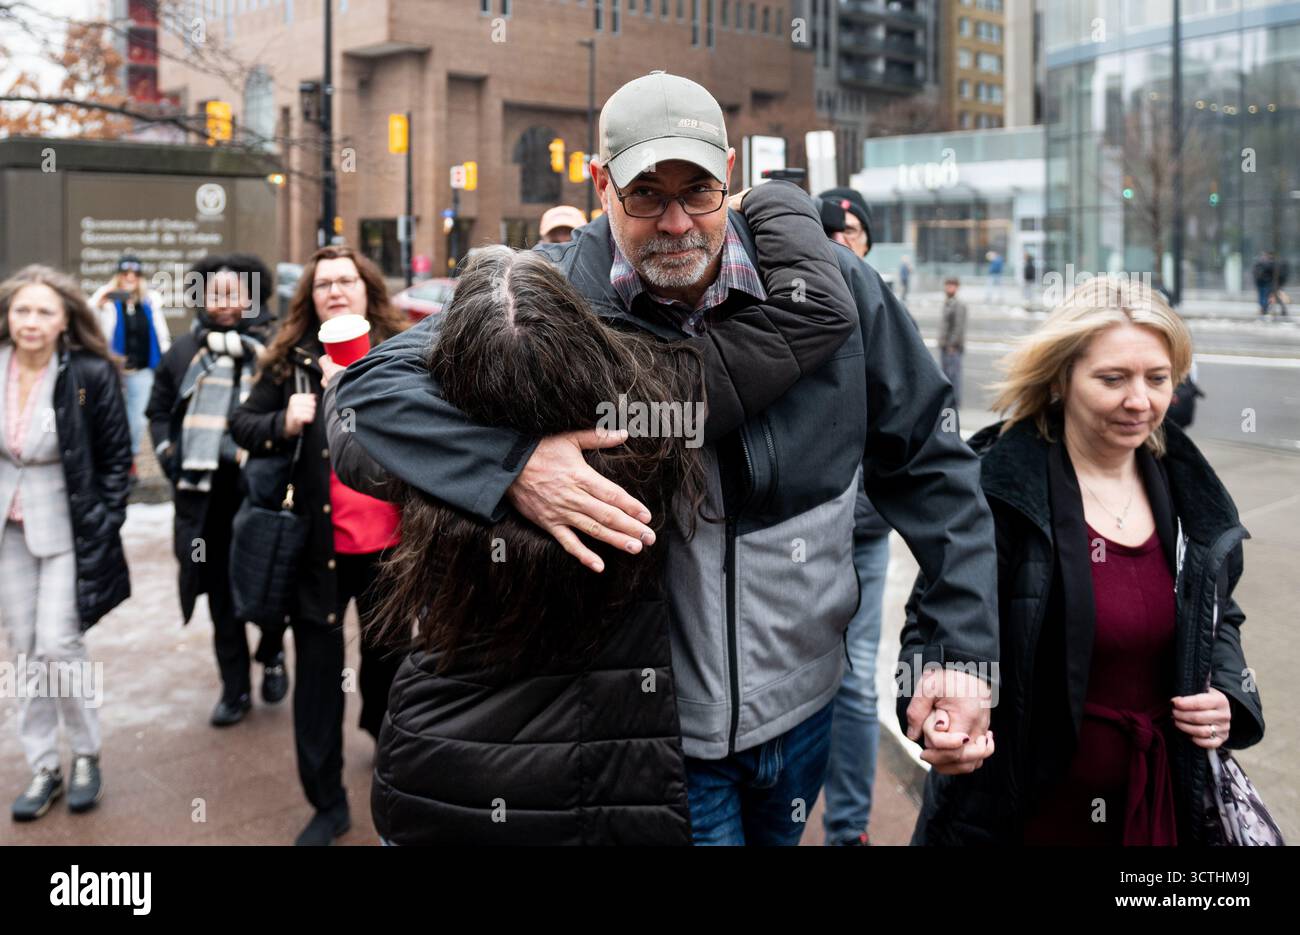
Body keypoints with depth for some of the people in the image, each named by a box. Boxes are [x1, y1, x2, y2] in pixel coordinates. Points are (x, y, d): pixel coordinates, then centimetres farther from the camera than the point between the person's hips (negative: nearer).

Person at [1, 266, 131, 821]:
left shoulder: (92, 374, -14)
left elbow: (116, 456, -6)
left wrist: (104, 526, -9)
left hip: (68, 527, -4)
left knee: (58, 644, -7)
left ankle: (86, 756, 15)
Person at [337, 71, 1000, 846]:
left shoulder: (831, 284, -9)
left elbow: (930, 466, -2)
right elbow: (374, 383, -15)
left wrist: (967, 654, -7)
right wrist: (511, 465, -33)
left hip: (802, 703, 4)